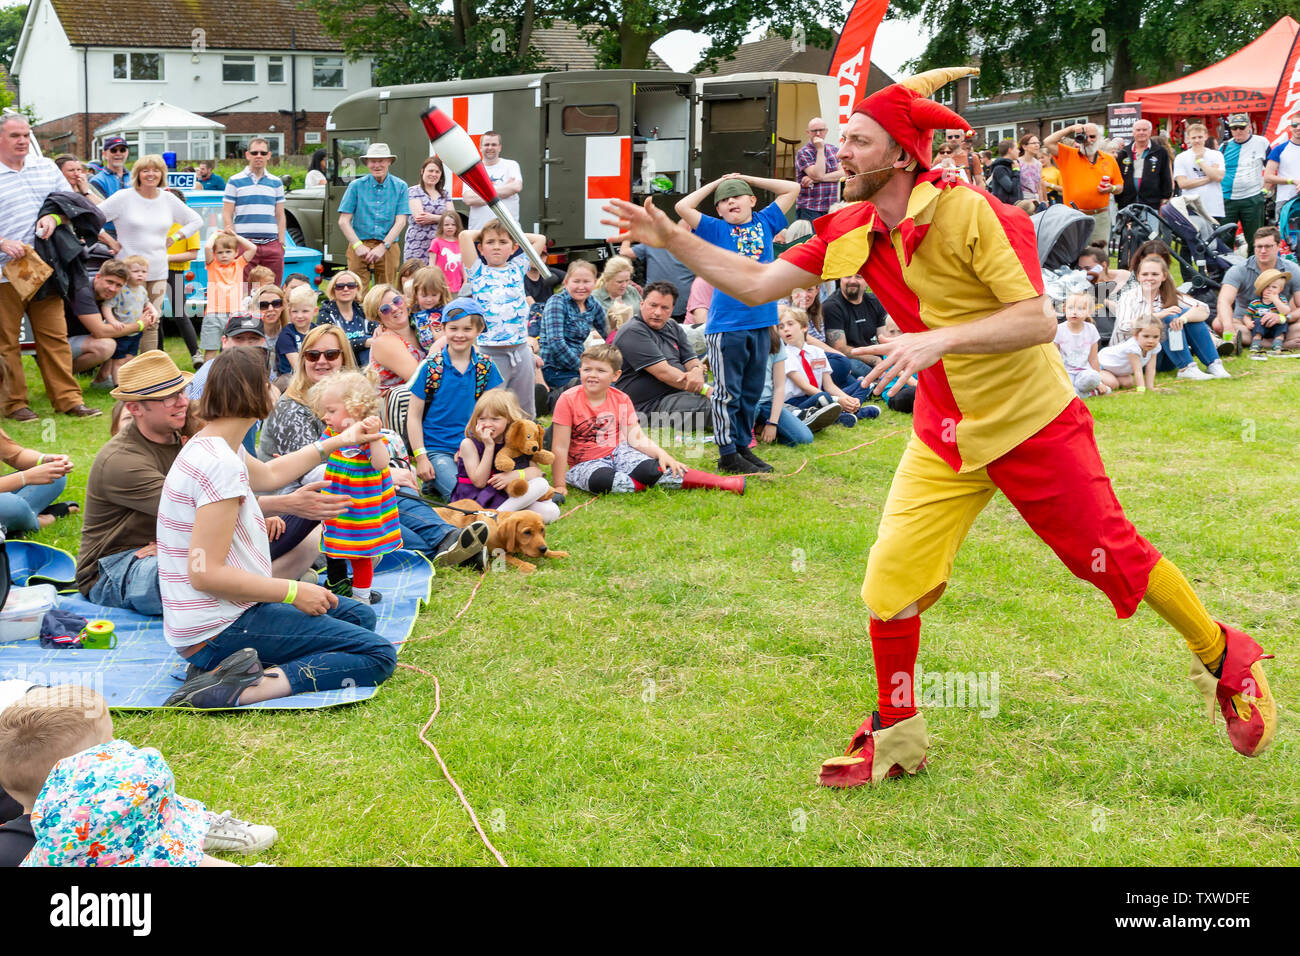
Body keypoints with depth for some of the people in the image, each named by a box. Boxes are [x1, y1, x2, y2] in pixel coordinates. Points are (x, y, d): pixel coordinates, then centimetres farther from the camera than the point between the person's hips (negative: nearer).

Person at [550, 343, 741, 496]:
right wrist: (559, 487, -18)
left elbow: (636, 438, -2)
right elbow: (560, 447, -13)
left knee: (649, 469, -28)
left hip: (618, 453, 2)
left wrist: (661, 453, -21)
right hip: (586, 462, -2)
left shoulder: (621, 400, 1)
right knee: (601, 480, -40)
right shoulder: (568, 400, -11)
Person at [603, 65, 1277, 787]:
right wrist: (670, 238, -6)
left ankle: (1222, 658, 30)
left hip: (1035, 426, -5)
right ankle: (896, 740, 16)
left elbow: (1037, 319, -25)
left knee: (1117, 561, 3)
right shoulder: (851, 231, -3)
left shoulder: (970, 212, -21)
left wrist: (939, 339, -37)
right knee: (889, 585, -4)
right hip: (944, 438, 5)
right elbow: (757, 283, 2)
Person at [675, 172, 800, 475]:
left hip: (761, 322, 4)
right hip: (725, 324, -4)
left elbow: (792, 189, 15)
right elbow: (683, 207, -7)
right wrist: (716, 183, 5)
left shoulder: (765, 222, 11)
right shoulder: (716, 230, 3)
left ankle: (743, 446, 23)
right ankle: (728, 453, 7)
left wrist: (746, 178, 16)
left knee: (751, 392, 12)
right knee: (727, 393, 1)